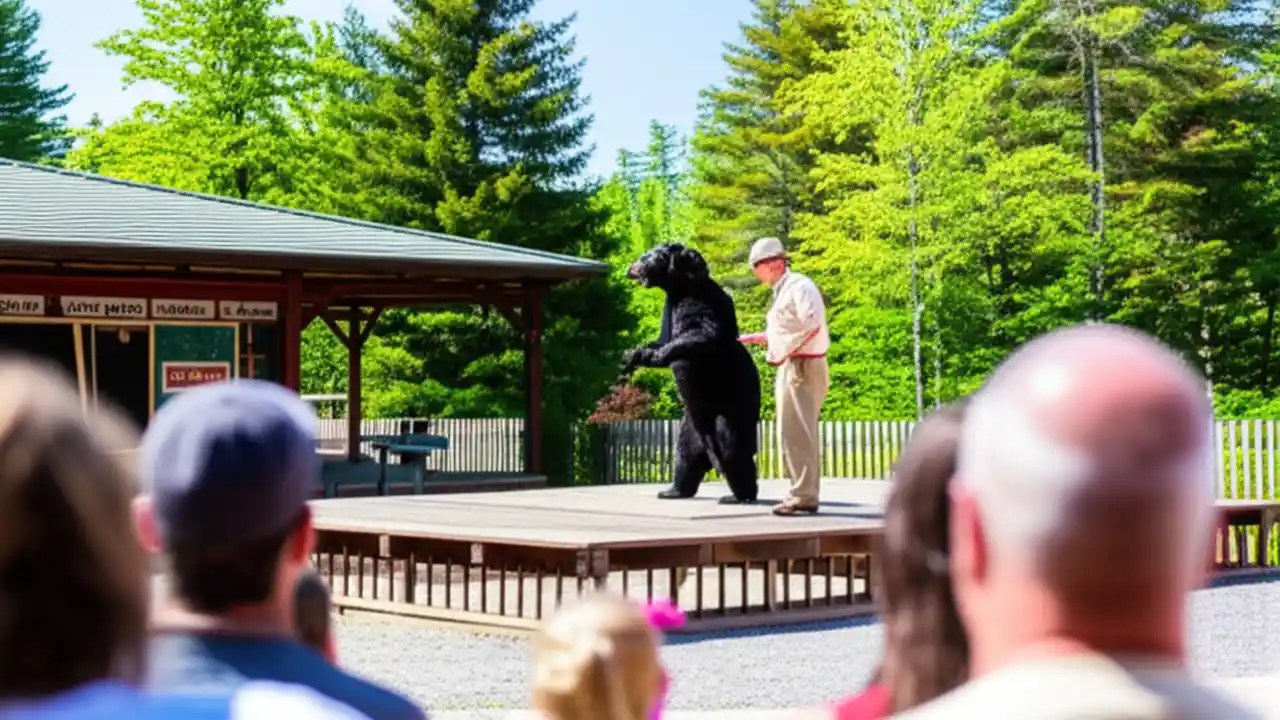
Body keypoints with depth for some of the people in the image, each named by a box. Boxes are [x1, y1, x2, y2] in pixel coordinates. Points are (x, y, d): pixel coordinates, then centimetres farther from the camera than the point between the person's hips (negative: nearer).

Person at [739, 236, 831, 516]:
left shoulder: (799, 286, -11)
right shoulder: (783, 291, 17)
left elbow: (811, 325, -24)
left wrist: (783, 351, -19)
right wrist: (757, 338, 17)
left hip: (803, 367, -10)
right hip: (791, 368, 10)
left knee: (797, 433, -10)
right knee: (798, 433, 12)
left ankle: (802, 495, -9)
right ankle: (806, 494, 17)